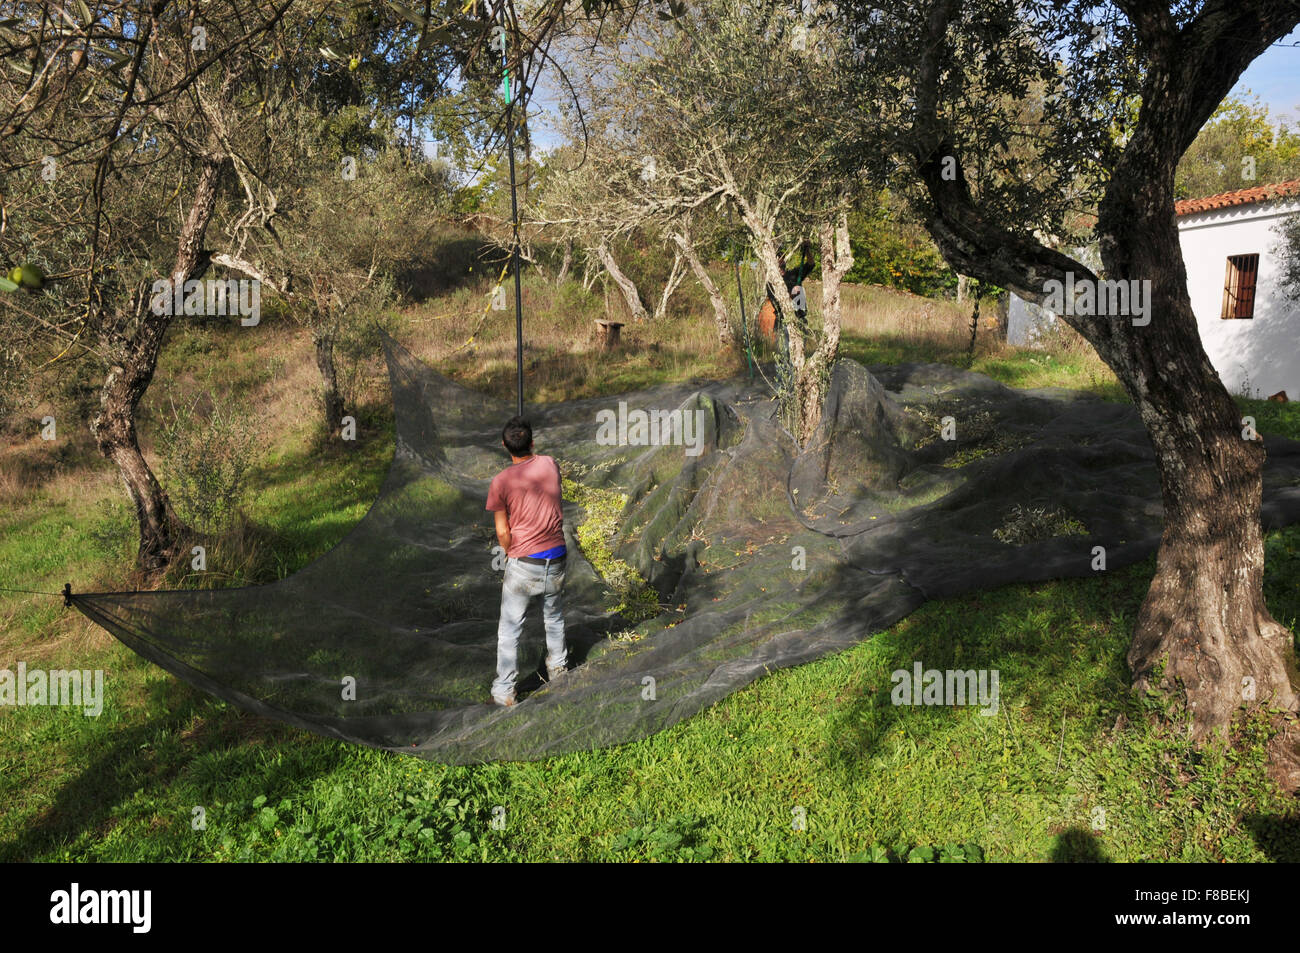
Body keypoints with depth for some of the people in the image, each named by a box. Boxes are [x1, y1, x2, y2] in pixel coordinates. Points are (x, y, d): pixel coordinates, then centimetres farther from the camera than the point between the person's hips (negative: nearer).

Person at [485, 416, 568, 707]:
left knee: (509, 629, 7)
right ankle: (558, 669, 42)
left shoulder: (501, 481, -14)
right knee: (554, 619, 25)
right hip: (556, 558, 4)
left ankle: (504, 692, 11)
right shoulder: (550, 465, -4)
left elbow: (502, 533, -10)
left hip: (523, 563, -4)